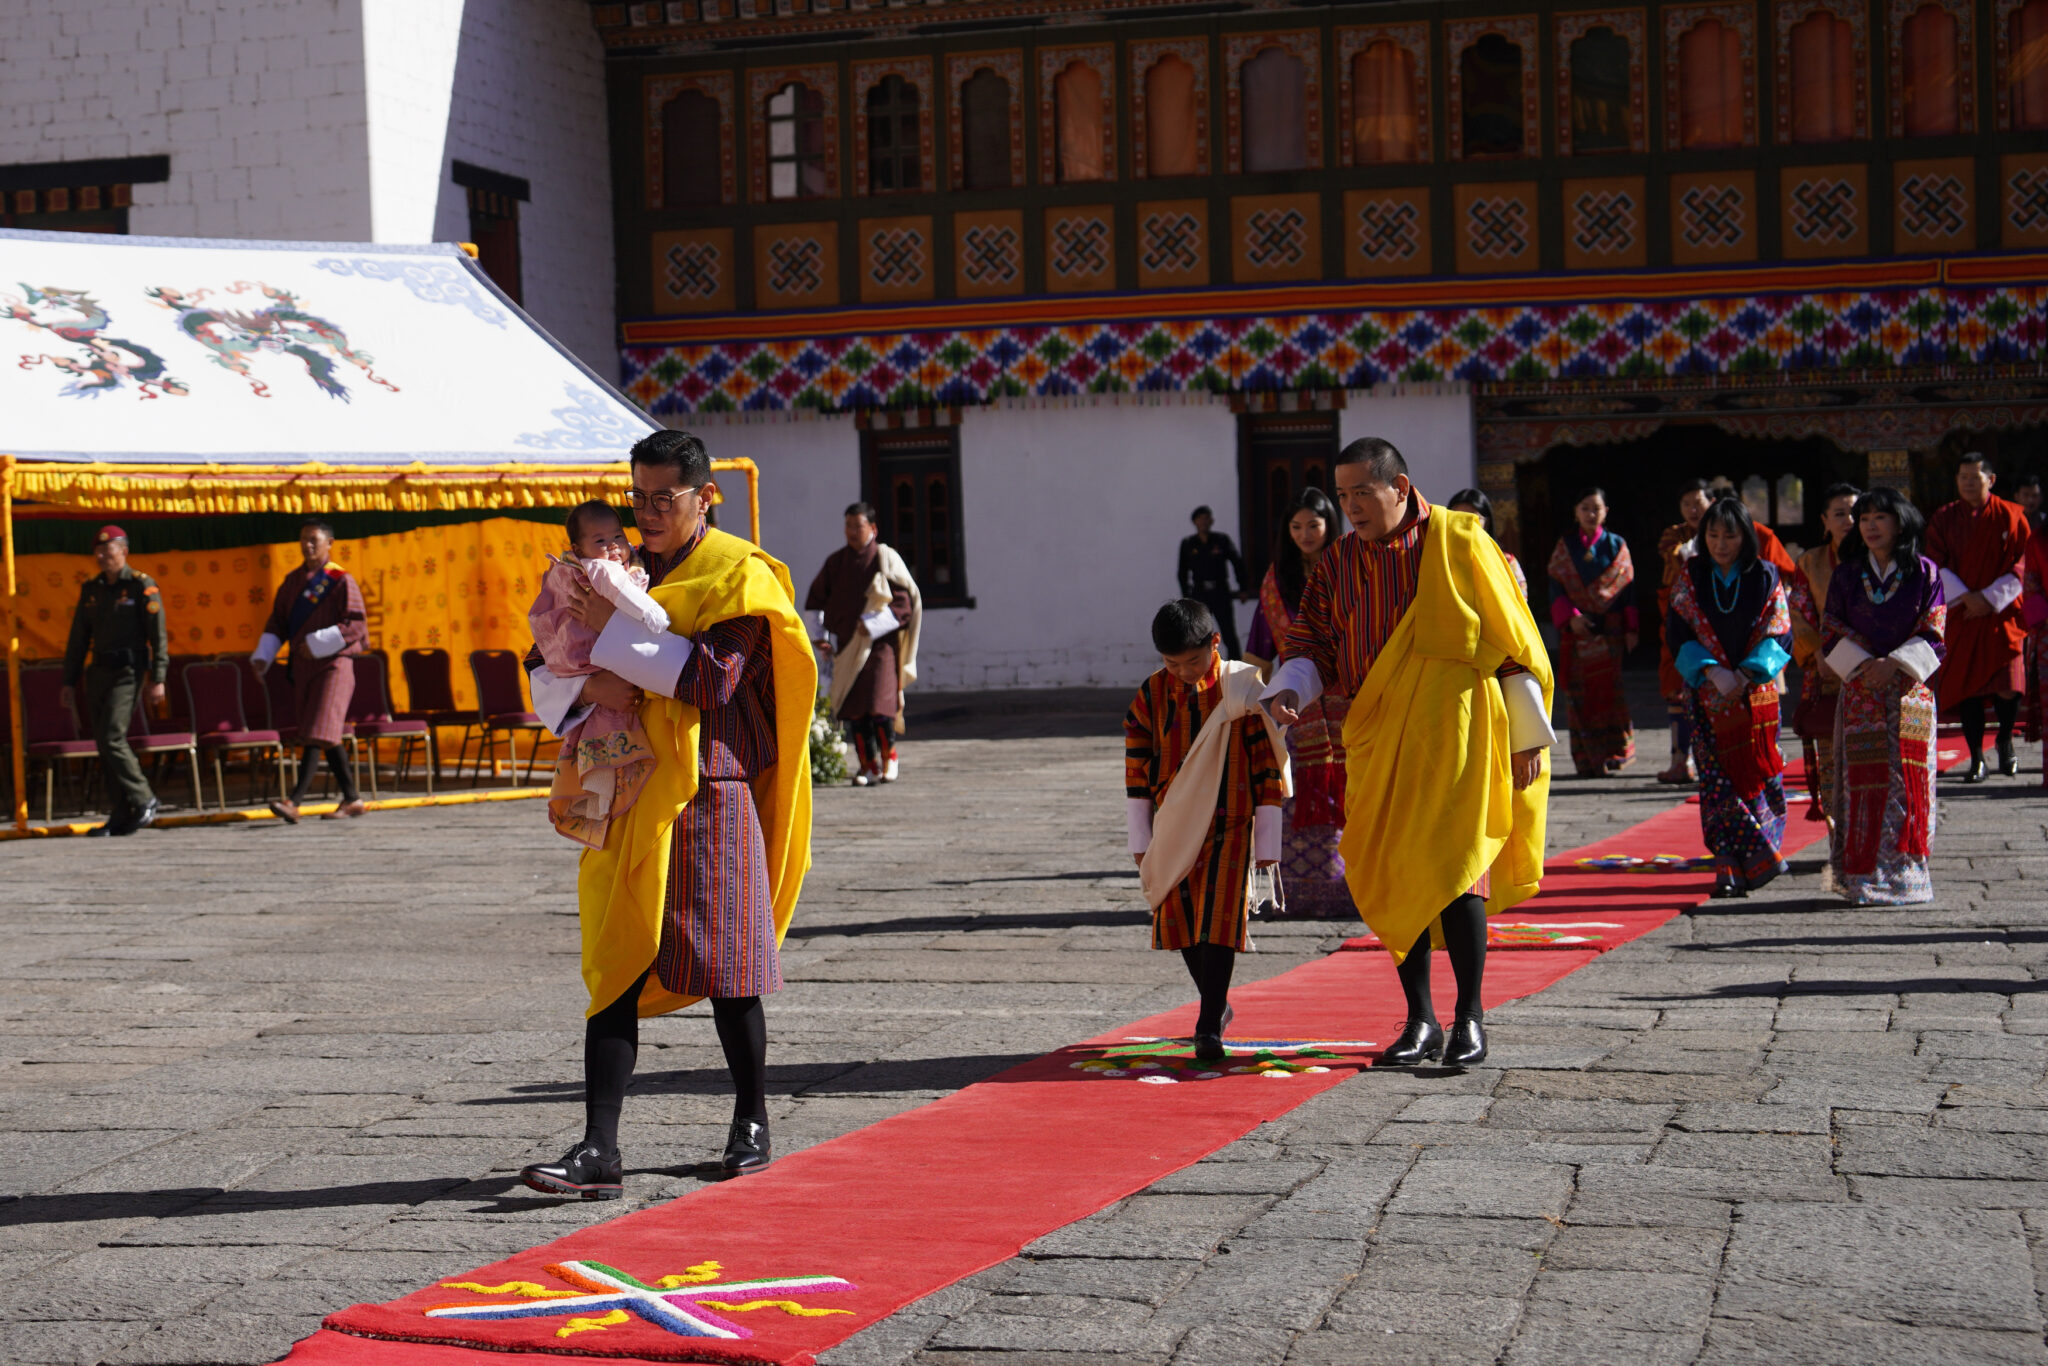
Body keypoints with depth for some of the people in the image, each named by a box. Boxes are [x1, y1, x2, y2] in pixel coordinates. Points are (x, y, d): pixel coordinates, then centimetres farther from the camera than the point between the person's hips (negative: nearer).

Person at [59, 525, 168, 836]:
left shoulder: (142, 586, -4)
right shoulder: (90, 589, 13)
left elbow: (158, 636, -7)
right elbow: (78, 639, 17)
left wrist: (157, 679, -13)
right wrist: (69, 682, 13)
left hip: (128, 670, -6)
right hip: (98, 671, 6)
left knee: (112, 737, -16)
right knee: (104, 744, 4)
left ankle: (144, 801, -3)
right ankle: (121, 816, 8)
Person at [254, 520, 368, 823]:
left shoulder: (341, 581, -7)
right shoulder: (293, 580, 12)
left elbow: (356, 624, -13)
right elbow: (278, 621, 14)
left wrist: (317, 644, -19)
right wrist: (263, 656, 1)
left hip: (333, 664, -7)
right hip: (303, 666, 7)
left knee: (318, 733, -15)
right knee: (328, 739, 11)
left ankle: (294, 802, -25)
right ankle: (352, 799, 19)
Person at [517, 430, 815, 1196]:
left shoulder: (739, 575, -2)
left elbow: (713, 678, -18)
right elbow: (544, 678, 14)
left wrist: (616, 631, -16)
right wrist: (589, 684, -8)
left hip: (710, 795, -4)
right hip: (629, 798, 5)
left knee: (723, 963, 2)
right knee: (614, 967, -3)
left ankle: (753, 1122, 21)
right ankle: (599, 1151, -6)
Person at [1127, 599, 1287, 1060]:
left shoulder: (1243, 689, -7)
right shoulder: (1152, 695, 0)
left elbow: (1268, 765, -3)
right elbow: (1136, 764, 7)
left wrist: (1268, 842, -3)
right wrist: (1141, 839, 5)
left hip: (1231, 824, -3)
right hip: (1174, 828, 3)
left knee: (1219, 922, -10)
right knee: (1183, 922, 7)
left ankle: (1209, 1026, -5)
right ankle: (1217, 1005, 27)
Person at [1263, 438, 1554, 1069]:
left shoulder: (1458, 543, -3)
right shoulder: (1338, 563, 10)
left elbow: (1513, 639, -1)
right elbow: (1312, 639, 13)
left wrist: (1527, 734, -2)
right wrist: (1289, 687, -10)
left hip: (1452, 732, -5)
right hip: (1377, 741, 5)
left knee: (1449, 864, -12)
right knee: (1390, 877, 4)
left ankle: (1469, 1017, -1)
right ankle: (1421, 1022, 14)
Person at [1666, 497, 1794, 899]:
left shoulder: (1764, 577, 3)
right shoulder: (1690, 579, 5)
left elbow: (1778, 636, 0)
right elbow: (1679, 635, -1)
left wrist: (1746, 674, -14)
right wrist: (1712, 671, -16)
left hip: (1757, 695, 0)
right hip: (1709, 697, 0)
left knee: (1758, 773, 1)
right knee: (1717, 779, -8)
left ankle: (1737, 865, 14)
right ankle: (1731, 867, -9)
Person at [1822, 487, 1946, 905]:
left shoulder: (1924, 573, 3)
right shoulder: (1847, 575, 8)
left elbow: (1933, 633, -1)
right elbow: (1831, 631, 5)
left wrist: (1895, 664, -15)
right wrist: (1862, 665, -10)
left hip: (1909, 689, -1)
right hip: (1860, 690, 1)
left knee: (1907, 780, -3)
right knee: (1863, 779, -5)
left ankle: (1904, 873, 3)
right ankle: (1864, 878, -3)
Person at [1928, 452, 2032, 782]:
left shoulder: (2011, 517, 3)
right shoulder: (1943, 520, 7)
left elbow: (2021, 566, 0)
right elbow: (1937, 567, 2)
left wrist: (1990, 599, -10)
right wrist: (1963, 598, -13)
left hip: (2002, 613, -2)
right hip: (1961, 616, 2)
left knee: (2007, 686, -11)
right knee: (1966, 686, -2)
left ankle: (2005, 740, 16)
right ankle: (1976, 756, 9)